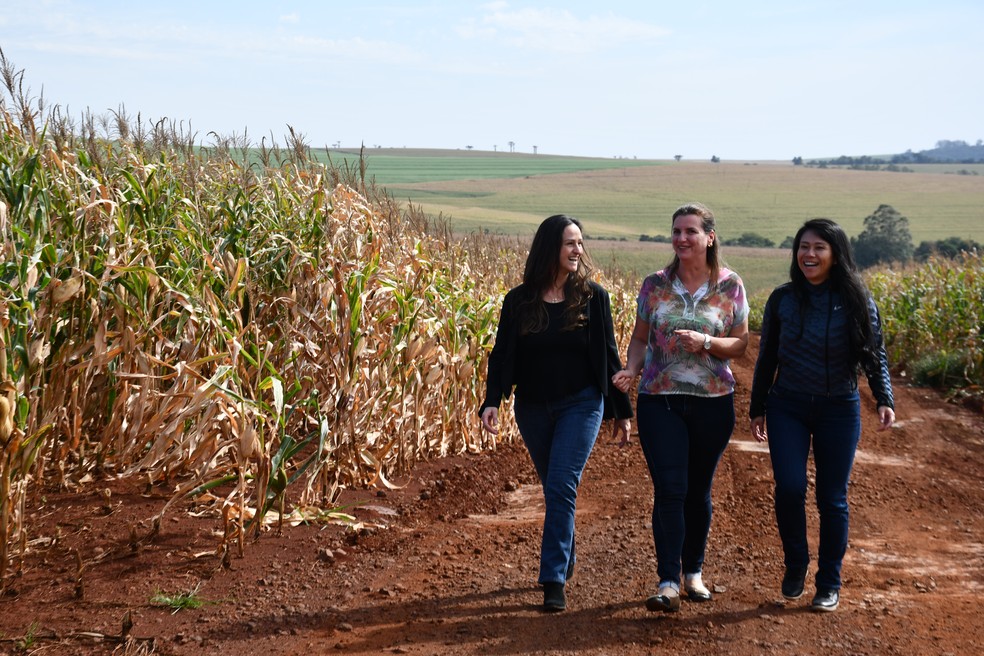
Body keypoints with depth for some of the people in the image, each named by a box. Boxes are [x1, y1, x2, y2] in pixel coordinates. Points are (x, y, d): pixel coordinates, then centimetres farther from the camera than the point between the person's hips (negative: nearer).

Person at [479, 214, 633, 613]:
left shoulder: (592, 296, -3)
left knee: (562, 489, -13)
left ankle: (554, 581, -10)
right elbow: (501, 354, -1)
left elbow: (608, 355, 2)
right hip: (533, 408, 3)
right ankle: (566, 560, 35)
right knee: (554, 490, 15)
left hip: (580, 404, -2)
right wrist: (492, 401, -16)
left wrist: (622, 411, 4)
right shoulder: (519, 300, 0)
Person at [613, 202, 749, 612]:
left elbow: (740, 345, 1)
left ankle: (693, 573, 27)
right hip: (659, 400, 0)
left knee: (698, 491, 11)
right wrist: (632, 369, -12)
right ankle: (668, 584, -7)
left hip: (713, 402, 0)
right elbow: (640, 338, 8)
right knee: (669, 490, -8)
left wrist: (705, 341, -18)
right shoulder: (655, 285, 3)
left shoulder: (730, 286, 0)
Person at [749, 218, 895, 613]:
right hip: (788, 407, 1)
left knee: (832, 499, 4)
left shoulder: (855, 302, -2)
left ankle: (829, 583, 19)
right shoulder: (782, 299, 3)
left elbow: (874, 356, 0)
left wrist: (884, 399, -15)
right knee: (789, 488, -12)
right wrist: (757, 409, 12)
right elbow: (766, 358, 10)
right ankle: (795, 565, 13)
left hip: (839, 410, -1)